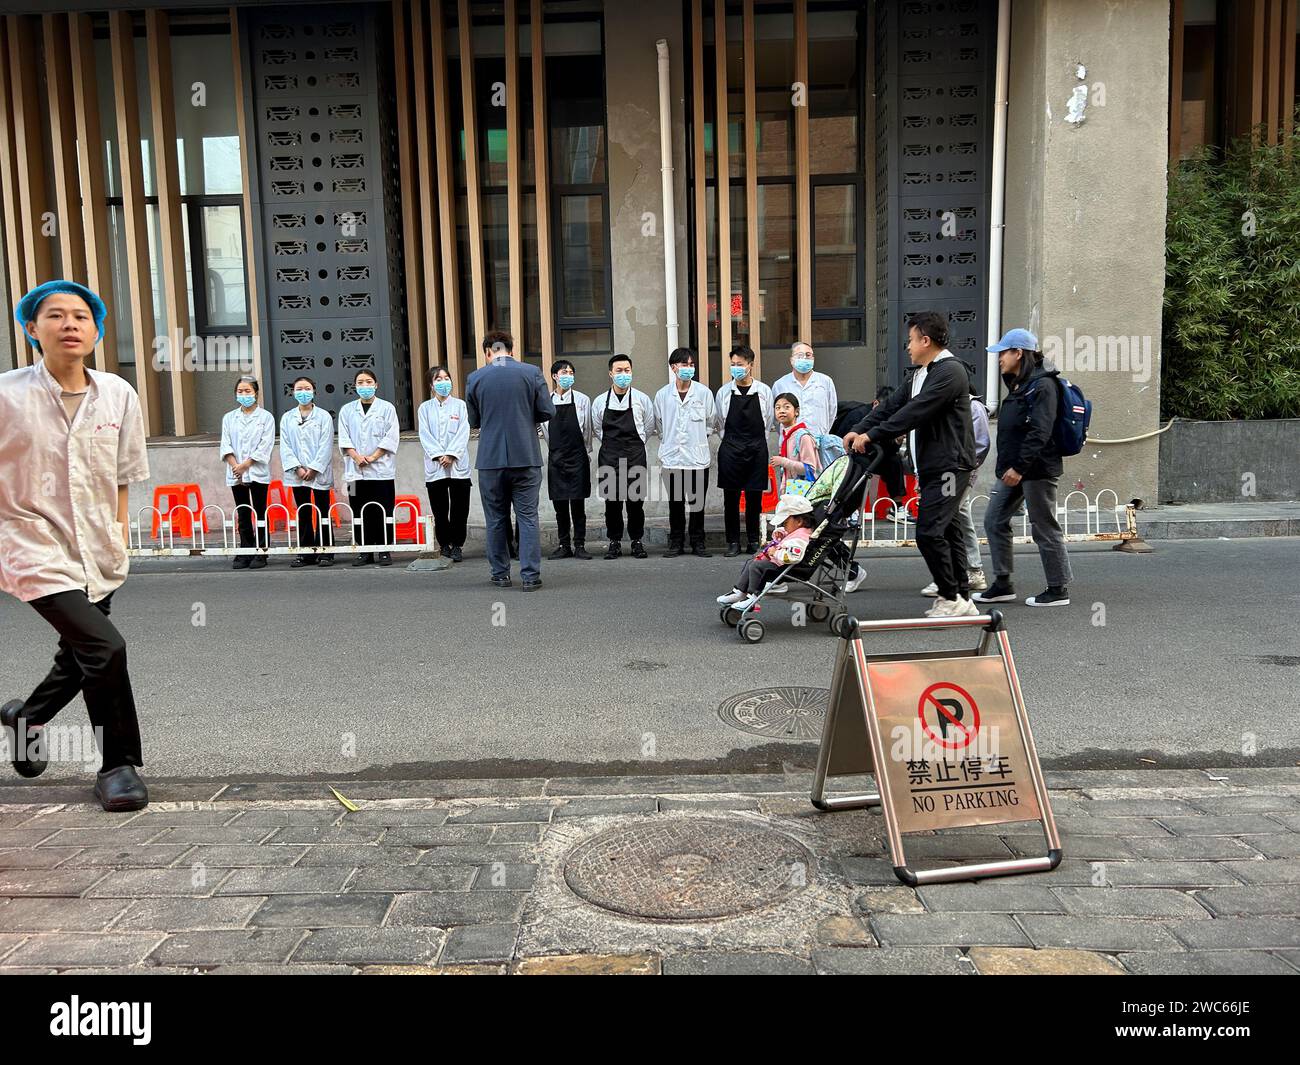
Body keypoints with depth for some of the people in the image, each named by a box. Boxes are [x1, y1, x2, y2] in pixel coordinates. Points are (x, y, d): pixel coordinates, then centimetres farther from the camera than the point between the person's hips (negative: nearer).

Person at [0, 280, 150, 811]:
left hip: (98, 554, 5)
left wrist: (118, 538, 9)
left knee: (77, 659, 18)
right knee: (105, 647, -18)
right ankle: (119, 765, 1)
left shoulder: (118, 395, -1)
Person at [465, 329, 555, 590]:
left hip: (491, 459, 1)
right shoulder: (532, 372, -2)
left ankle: (500, 574, 18)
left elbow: (473, 422, 5)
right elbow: (547, 412, -2)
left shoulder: (476, 378, 0)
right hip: (526, 457, -1)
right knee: (528, 517, 4)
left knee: (496, 519, 12)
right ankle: (530, 576, 1)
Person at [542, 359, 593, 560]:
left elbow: (587, 429, 7)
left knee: (578, 503, -1)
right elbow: (545, 431, 13)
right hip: (555, 458, 2)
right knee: (559, 504, 6)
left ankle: (579, 545, 6)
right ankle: (564, 545, 15)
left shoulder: (582, 400, 0)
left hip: (578, 457, -2)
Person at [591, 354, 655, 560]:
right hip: (608, 456, 1)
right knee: (612, 500, 3)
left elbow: (649, 427, 14)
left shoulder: (642, 399, 2)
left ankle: (637, 541, 13)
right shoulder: (600, 401, 4)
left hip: (635, 455, -1)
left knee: (635, 500, 1)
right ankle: (614, 542, 13)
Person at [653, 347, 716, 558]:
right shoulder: (663, 395, 4)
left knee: (697, 502, 5)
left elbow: (711, 423, 12)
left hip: (698, 457, -1)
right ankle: (676, 543, 16)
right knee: (675, 503, 6)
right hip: (672, 457, 1)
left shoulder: (703, 392, 1)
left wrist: (698, 437, 10)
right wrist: (668, 442, 11)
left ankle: (698, 542, 15)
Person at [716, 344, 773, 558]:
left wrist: (757, 443, 11)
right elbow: (720, 423, 12)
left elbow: (769, 420, 12)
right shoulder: (724, 392, 4)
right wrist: (730, 443, 11)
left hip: (757, 449, 0)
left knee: (755, 497, 4)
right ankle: (733, 542, 9)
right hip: (730, 449, 0)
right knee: (731, 498, 1)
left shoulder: (764, 391, 4)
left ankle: (753, 541, 15)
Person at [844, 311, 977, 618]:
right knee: (946, 530, 12)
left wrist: (872, 435, -21)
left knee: (929, 532, -14)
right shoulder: (923, 373, 19)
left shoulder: (950, 371, -14)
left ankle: (952, 598, -3)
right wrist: (859, 430, 6)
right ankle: (962, 600, 19)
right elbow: (894, 403, 16)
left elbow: (915, 412, -22)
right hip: (933, 466, 10)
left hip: (950, 466, -10)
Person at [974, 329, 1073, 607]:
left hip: (1036, 469, -10)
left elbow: (1040, 432, -22)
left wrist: (1020, 466, -27)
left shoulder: (1043, 385, -13)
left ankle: (1059, 590, 11)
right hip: (1013, 468, 10)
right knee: (994, 521, 8)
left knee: (1044, 529, -1)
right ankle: (1002, 585, 16)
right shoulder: (1018, 385, 17)